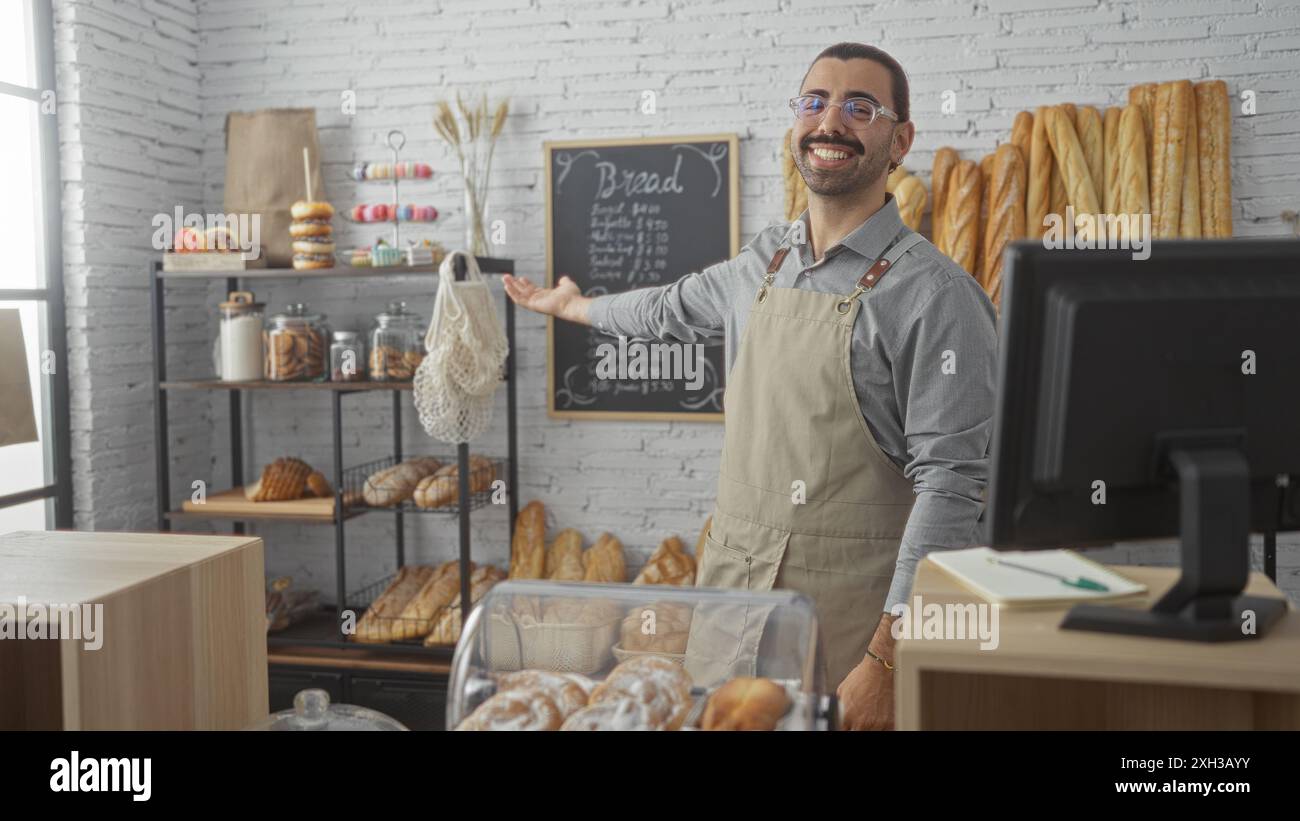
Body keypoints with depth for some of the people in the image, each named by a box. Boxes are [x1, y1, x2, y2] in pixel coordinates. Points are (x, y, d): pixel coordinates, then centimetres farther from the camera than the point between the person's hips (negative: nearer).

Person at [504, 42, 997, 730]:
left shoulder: (934, 293, -11)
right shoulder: (764, 262, 9)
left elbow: (950, 487, -16)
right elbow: (676, 310, 29)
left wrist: (887, 659, -21)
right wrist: (573, 306, 45)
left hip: (849, 617, -5)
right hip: (726, 585, 6)